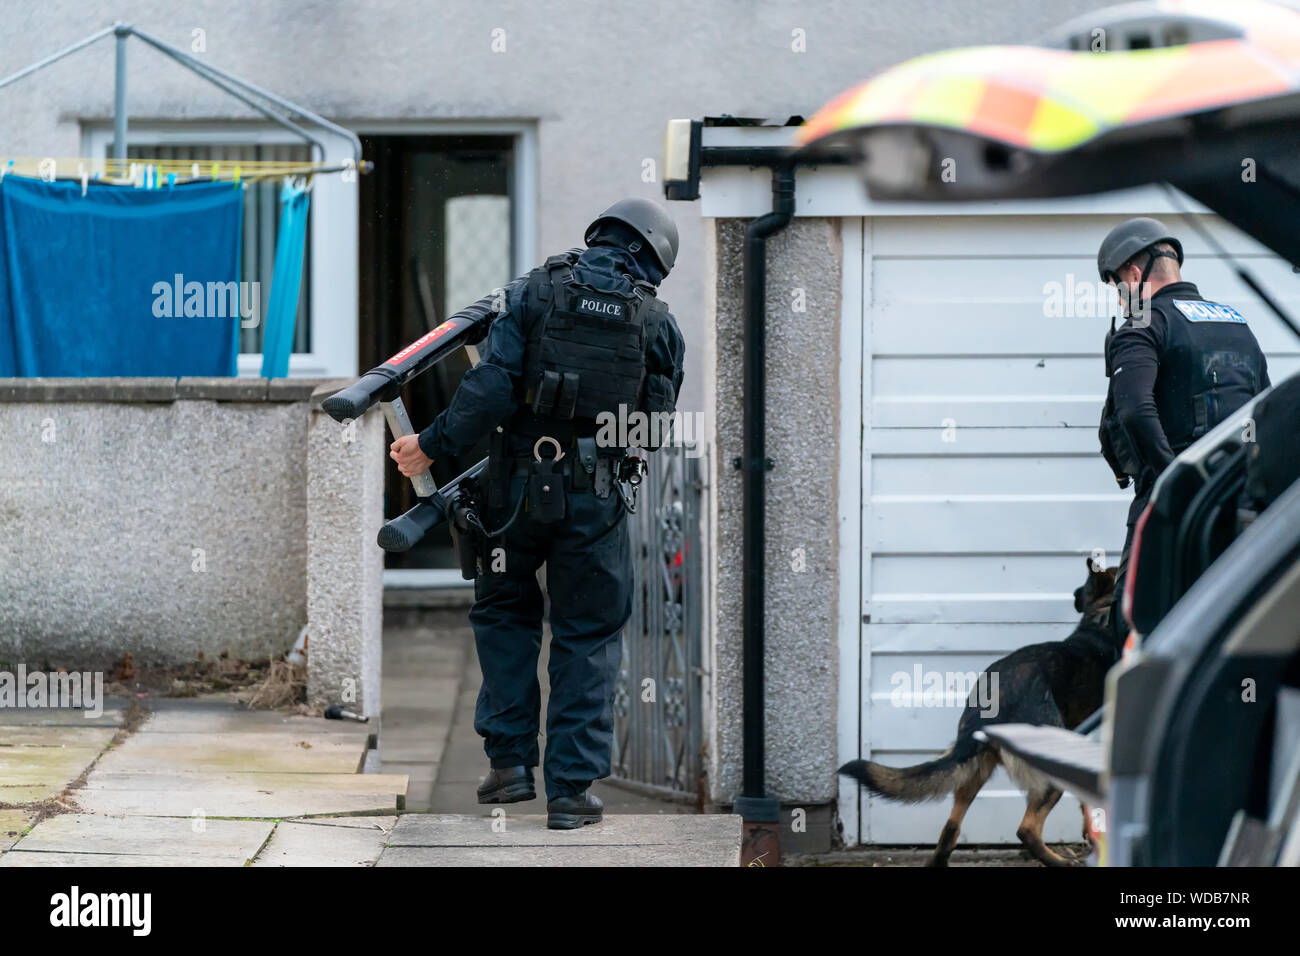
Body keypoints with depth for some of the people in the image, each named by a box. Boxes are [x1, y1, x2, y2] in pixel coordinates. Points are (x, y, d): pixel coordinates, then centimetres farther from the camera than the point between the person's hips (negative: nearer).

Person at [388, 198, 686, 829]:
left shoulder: (535, 290, -1)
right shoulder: (657, 322, 3)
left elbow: (493, 386, -12)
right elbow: (658, 422, 5)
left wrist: (433, 445, -6)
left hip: (519, 484, 0)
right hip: (596, 497, 0)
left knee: (504, 611, 19)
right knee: (587, 638, 9)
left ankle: (510, 761, 13)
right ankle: (571, 789, 6)